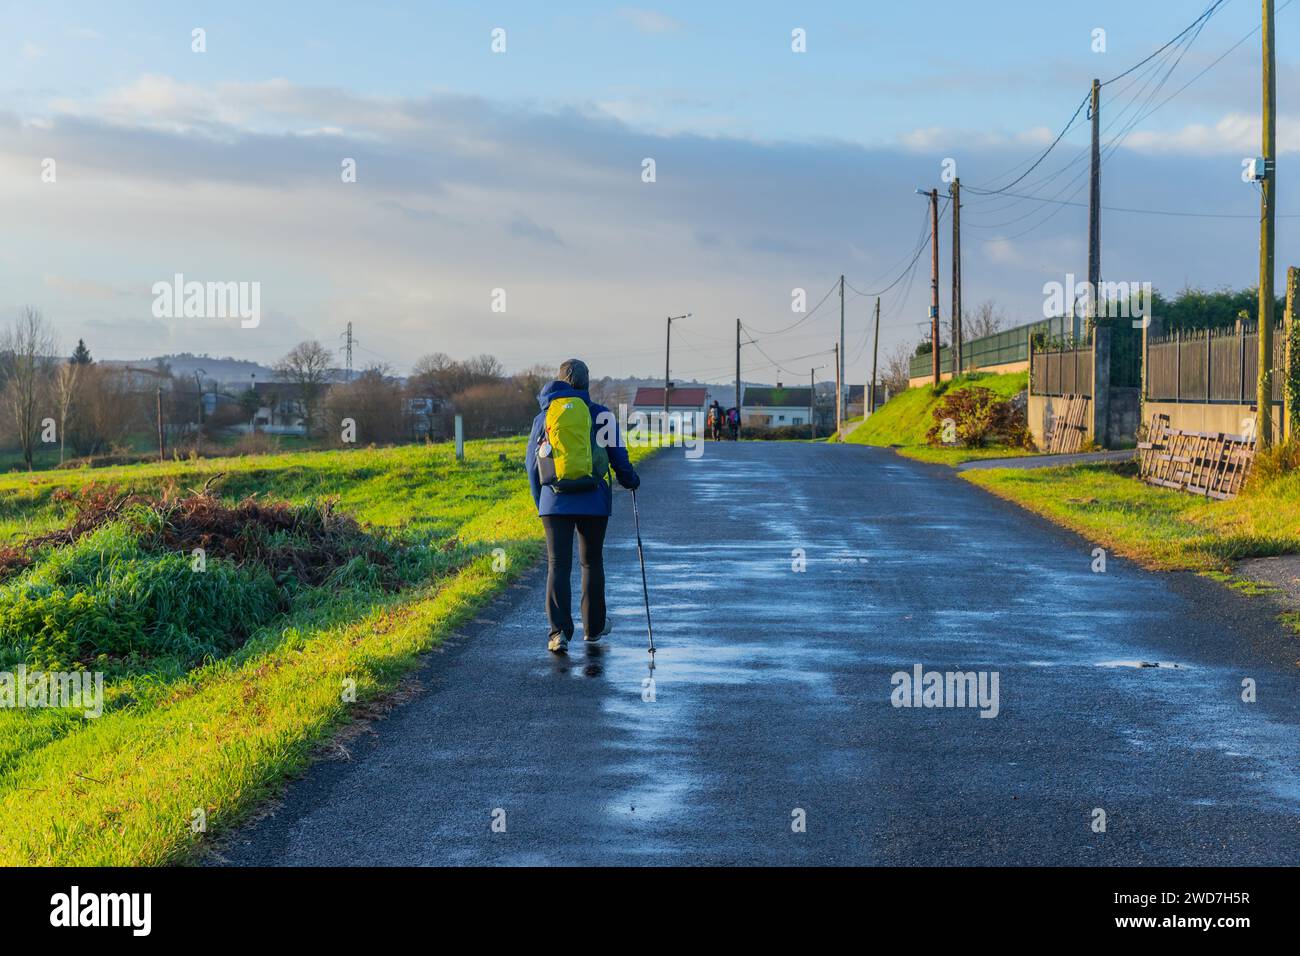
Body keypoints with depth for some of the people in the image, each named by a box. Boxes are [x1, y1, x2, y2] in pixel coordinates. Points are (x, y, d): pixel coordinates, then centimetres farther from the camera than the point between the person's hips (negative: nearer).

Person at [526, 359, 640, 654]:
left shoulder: (543, 417, 6)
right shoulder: (601, 415, -1)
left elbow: (532, 463, 10)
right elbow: (617, 455, 2)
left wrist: (541, 502, 22)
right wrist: (630, 480, 22)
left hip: (554, 504, 1)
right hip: (593, 502, 0)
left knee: (558, 565, -2)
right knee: (592, 563, 15)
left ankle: (559, 631, -17)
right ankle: (593, 627, 25)